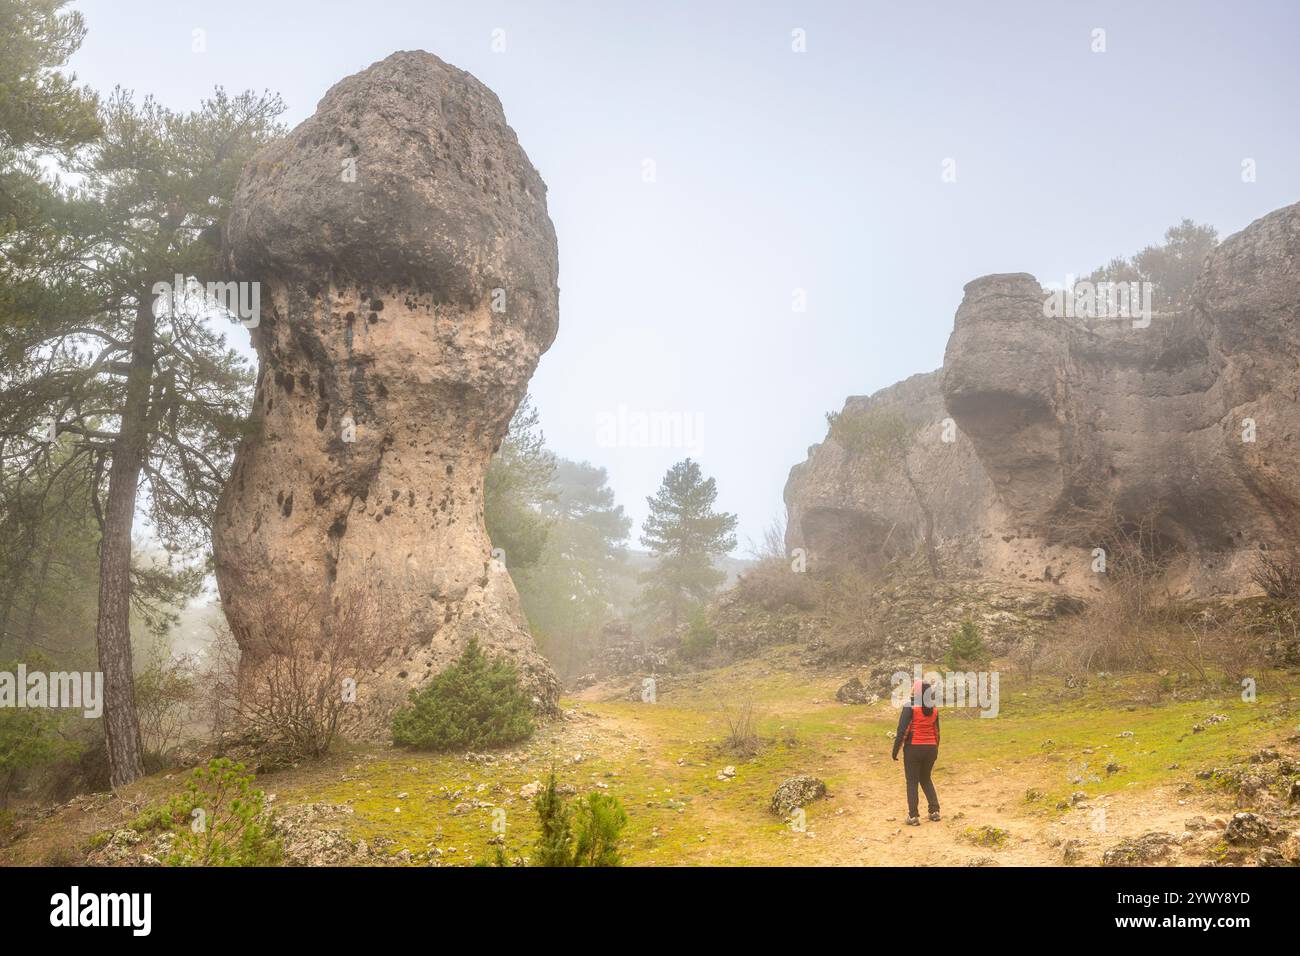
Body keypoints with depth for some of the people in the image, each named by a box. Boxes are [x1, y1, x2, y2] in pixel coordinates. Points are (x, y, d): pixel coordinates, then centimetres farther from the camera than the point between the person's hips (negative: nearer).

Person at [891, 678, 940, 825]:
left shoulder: (910, 707, -13)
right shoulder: (933, 710, 5)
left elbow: (902, 730, -16)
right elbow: (936, 732, 12)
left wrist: (895, 749, -9)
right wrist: (935, 750, 23)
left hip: (913, 748, -5)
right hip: (930, 748, 5)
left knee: (912, 781, 5)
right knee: (926, 779, 21)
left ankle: (913, 816, 2)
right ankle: (934, 811, 16)